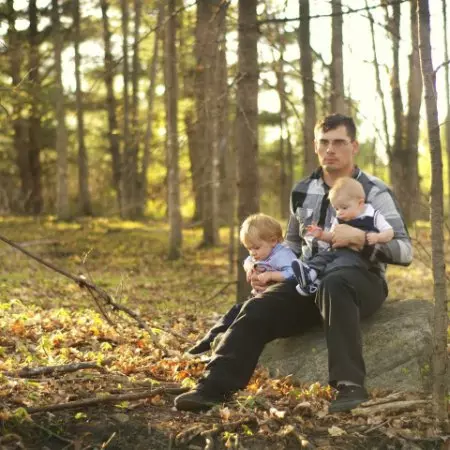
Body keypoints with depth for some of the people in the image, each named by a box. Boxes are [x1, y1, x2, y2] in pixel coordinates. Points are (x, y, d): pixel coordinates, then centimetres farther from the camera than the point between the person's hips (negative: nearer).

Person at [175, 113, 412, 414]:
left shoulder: (374, 192, -2)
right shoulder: (303, 192, 15)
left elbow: (405, 250, -10)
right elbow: (293, 244, 27)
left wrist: (361, 238, -27)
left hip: (361, 281, -5)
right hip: (310, 282, 5)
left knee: (333, 285, -40)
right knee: (258, 309, -20)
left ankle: (350, 385, -42)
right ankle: (215, 387, -23)